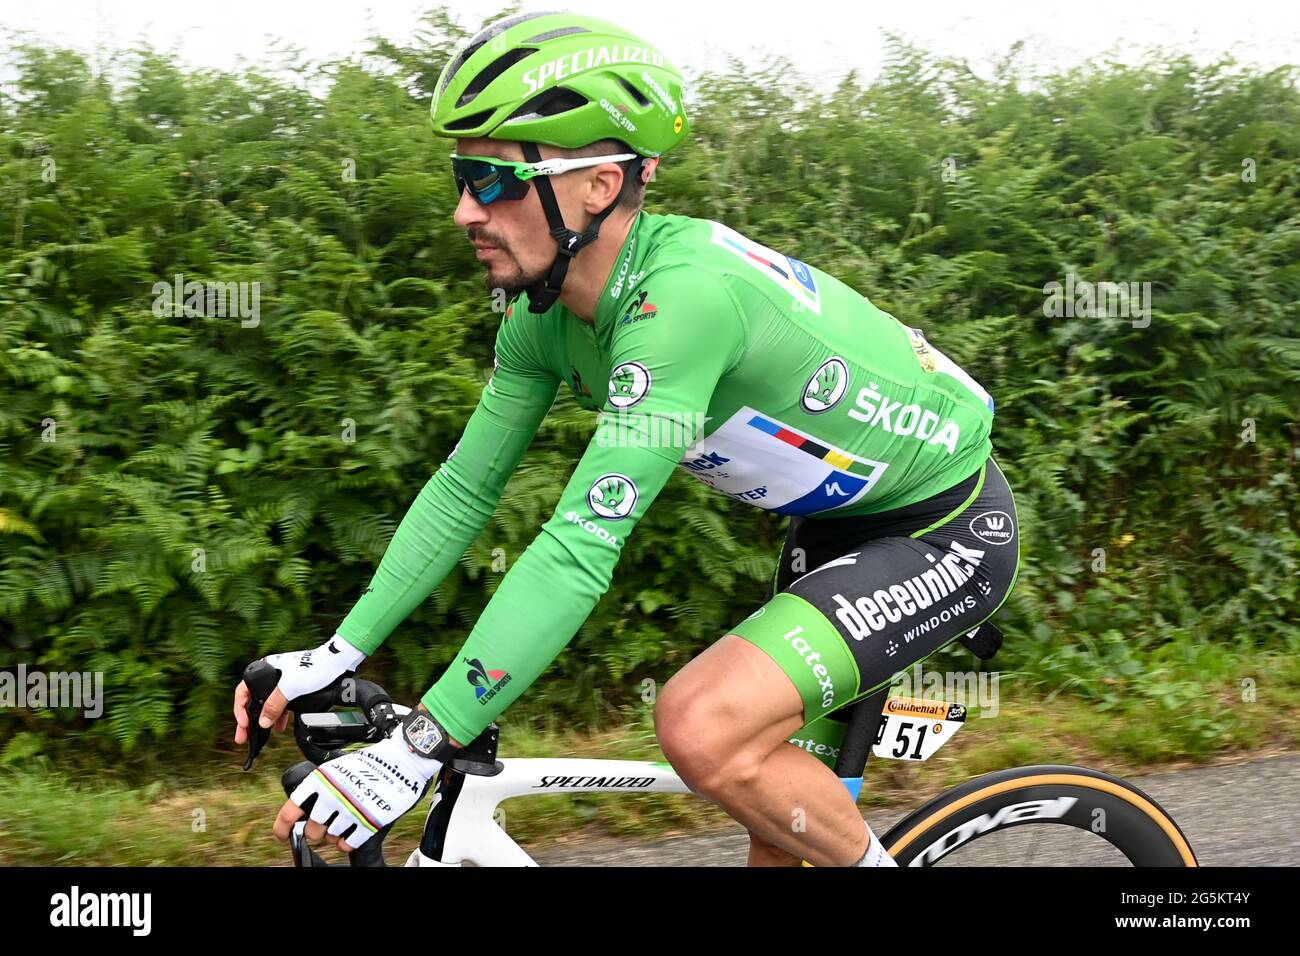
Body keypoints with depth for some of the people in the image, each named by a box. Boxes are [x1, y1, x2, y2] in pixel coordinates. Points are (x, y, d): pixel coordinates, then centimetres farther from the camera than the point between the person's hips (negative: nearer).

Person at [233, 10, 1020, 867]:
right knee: (776, 812, 14)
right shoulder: (545, 310, -7)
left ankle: (876, 861, -1)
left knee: (702, 729, -25)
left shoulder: (682, 292, -34)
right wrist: (336, 655, -2)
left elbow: (583, 547, -38)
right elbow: (466, 488, 4)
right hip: (839, 518, 9)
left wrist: (417, 750, -37)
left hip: (947, 532, -8)